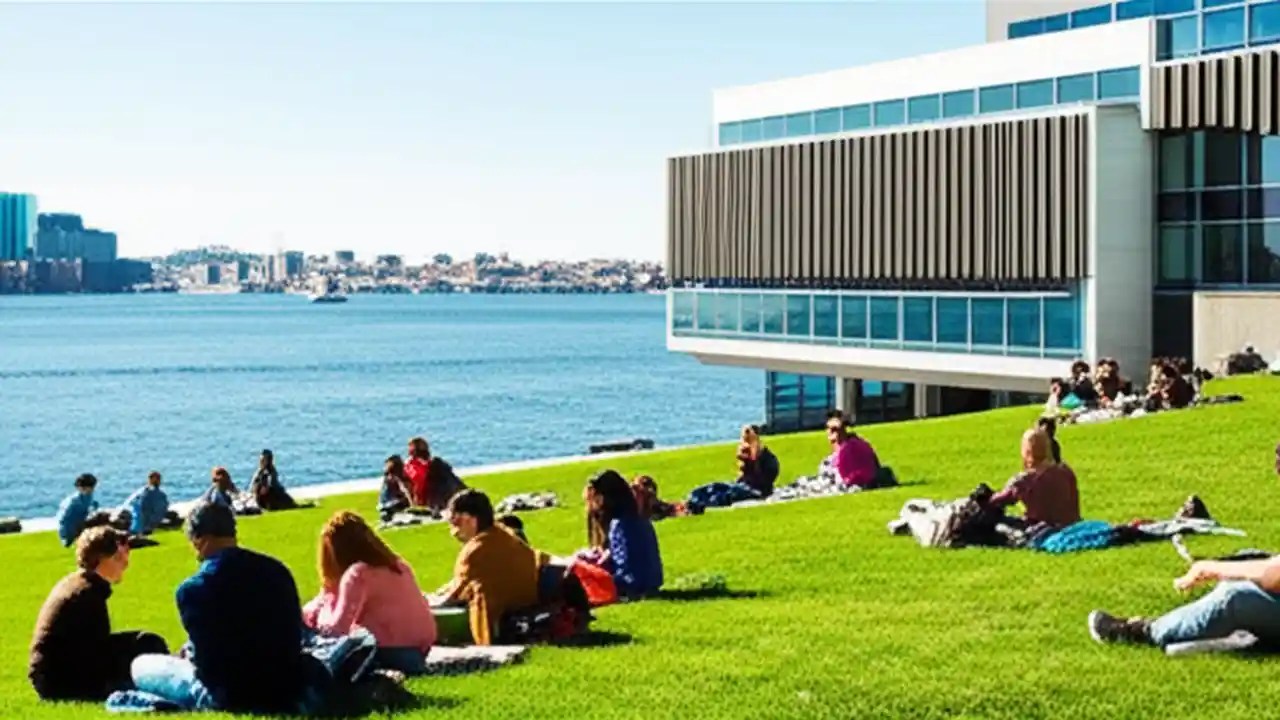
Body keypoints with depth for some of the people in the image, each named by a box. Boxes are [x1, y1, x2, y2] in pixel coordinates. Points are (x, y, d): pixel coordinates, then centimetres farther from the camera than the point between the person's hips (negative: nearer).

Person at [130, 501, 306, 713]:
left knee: (141, 666, 14)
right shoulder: (277, 570, 1)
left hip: (232, 697, -6)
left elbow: (205, 658, -15)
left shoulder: (193, 588, -18)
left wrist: (189, 656, 11)